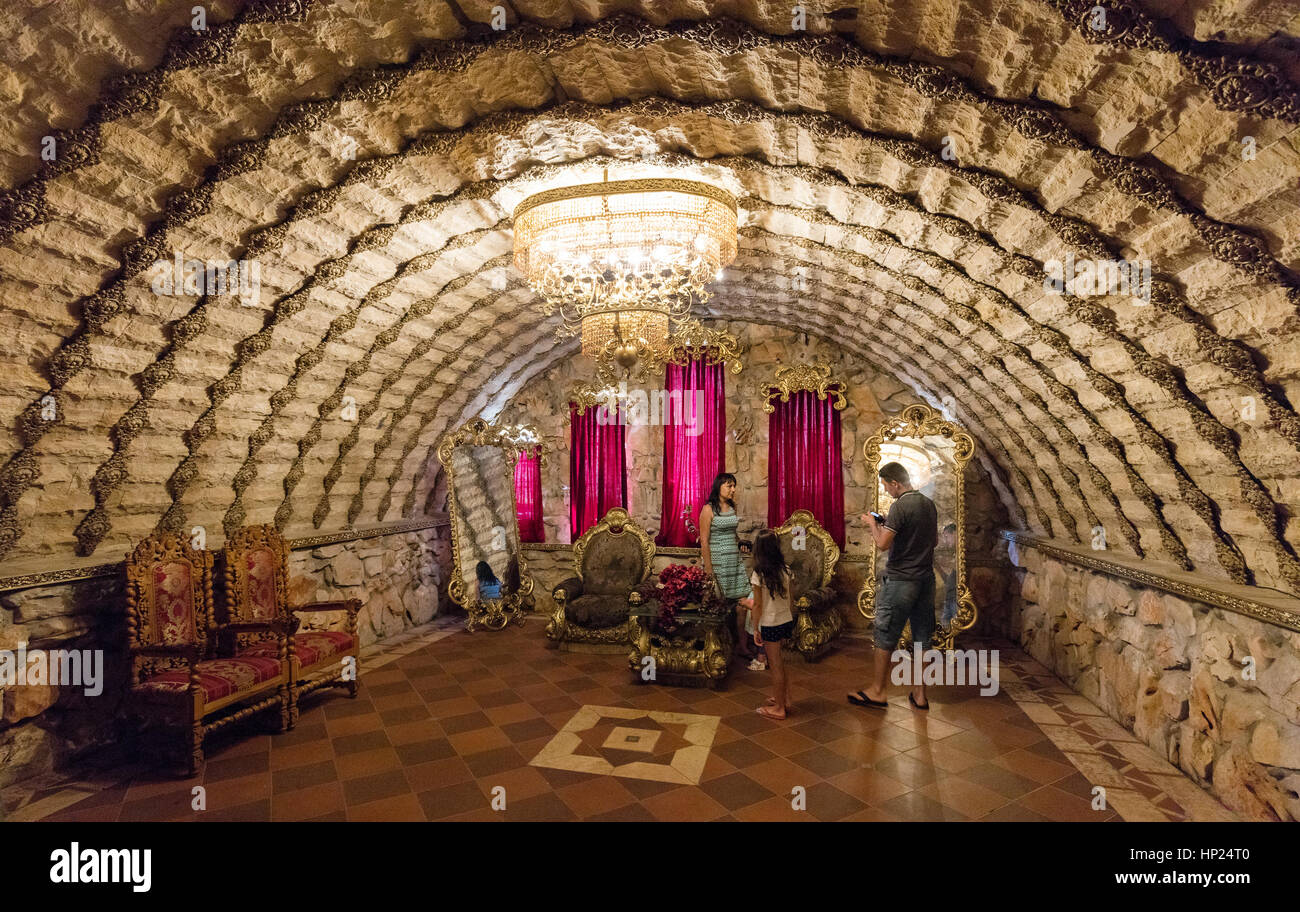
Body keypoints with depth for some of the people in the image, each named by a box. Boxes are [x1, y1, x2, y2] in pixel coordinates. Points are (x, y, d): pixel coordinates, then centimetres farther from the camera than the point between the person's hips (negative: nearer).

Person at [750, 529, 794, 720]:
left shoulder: (759, 574, -16)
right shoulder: (785, 570, -2)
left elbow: (758, 605, -13)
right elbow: (788, 598, 5)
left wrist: (756, 629, -4)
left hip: (770, 625, -5)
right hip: (787, 621, 5)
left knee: (776, 666, 5)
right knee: (783, 664, 20)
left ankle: (778, 708, 17)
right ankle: (785, 699, 31)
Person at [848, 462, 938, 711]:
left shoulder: (900, 506, -16)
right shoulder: (929, 504, 8)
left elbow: (882, 543, -22)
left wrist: (873, 524, -3)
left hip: (900, 581, -7)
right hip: (926, 579, 7)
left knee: (885, 637, 5)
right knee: (922, 639, 11)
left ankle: (876, 691, 14)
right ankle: (919, 694, 18)